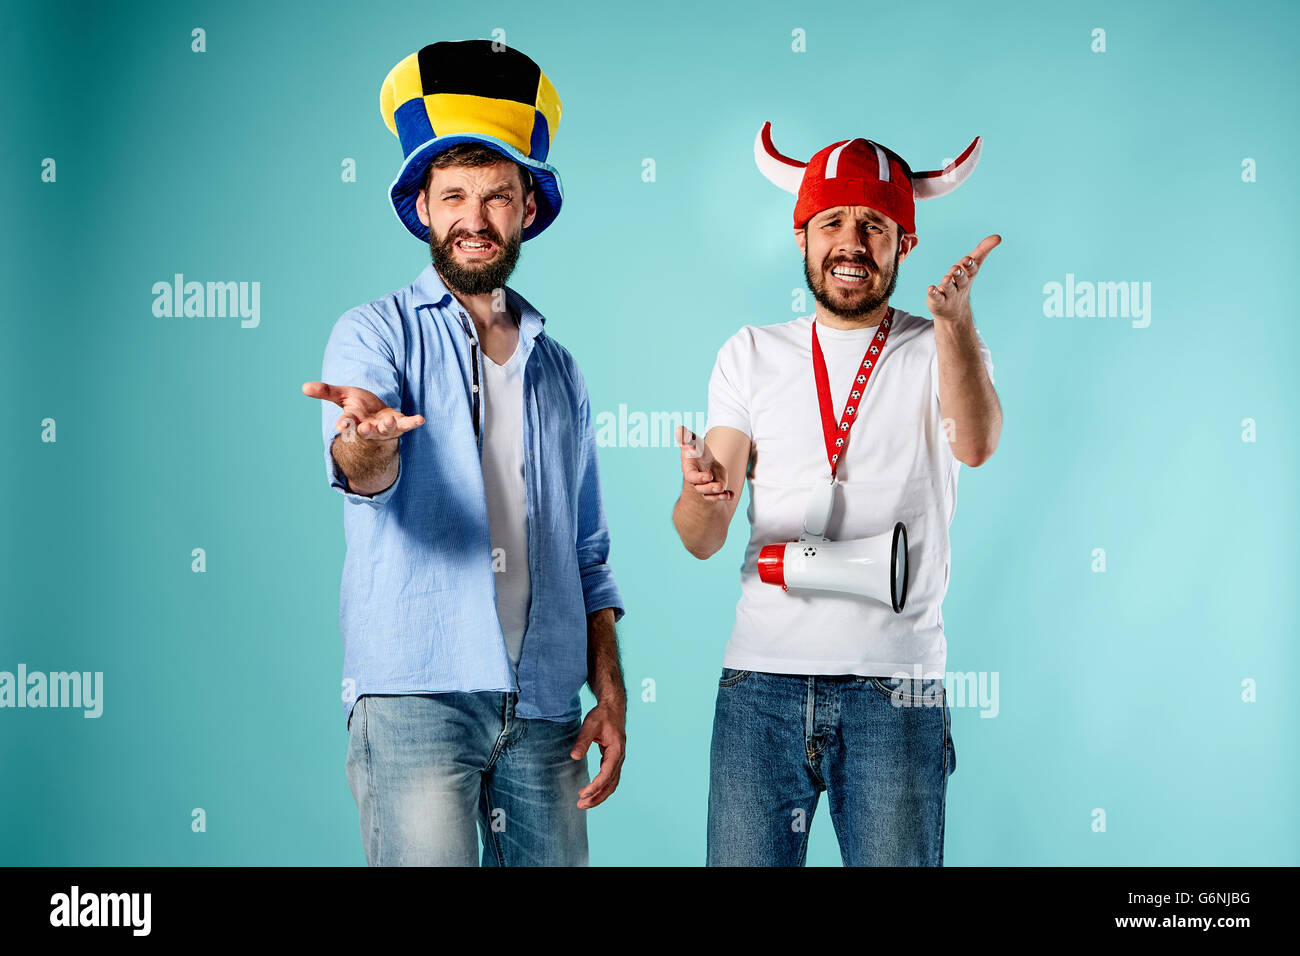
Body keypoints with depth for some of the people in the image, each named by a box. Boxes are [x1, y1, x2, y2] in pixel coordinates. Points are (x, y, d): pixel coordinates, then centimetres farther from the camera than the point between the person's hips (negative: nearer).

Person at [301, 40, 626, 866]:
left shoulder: (558, 368, 18)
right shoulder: (377, 334, 3)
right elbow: (359, 475, -18)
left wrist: (610, 694, 9)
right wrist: (366, 440, -41)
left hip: (543, 704, 5)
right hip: (416, 695, -4)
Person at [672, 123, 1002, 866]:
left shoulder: (940, 350, 5)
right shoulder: (751, 355, 10)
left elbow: (974, 444, -18)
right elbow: (703, 542, 3)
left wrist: (955, 320, -35)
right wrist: (701, 492, -21)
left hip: (897, 687, -1)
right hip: (763, 677, 2)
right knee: (742, 861, 2)